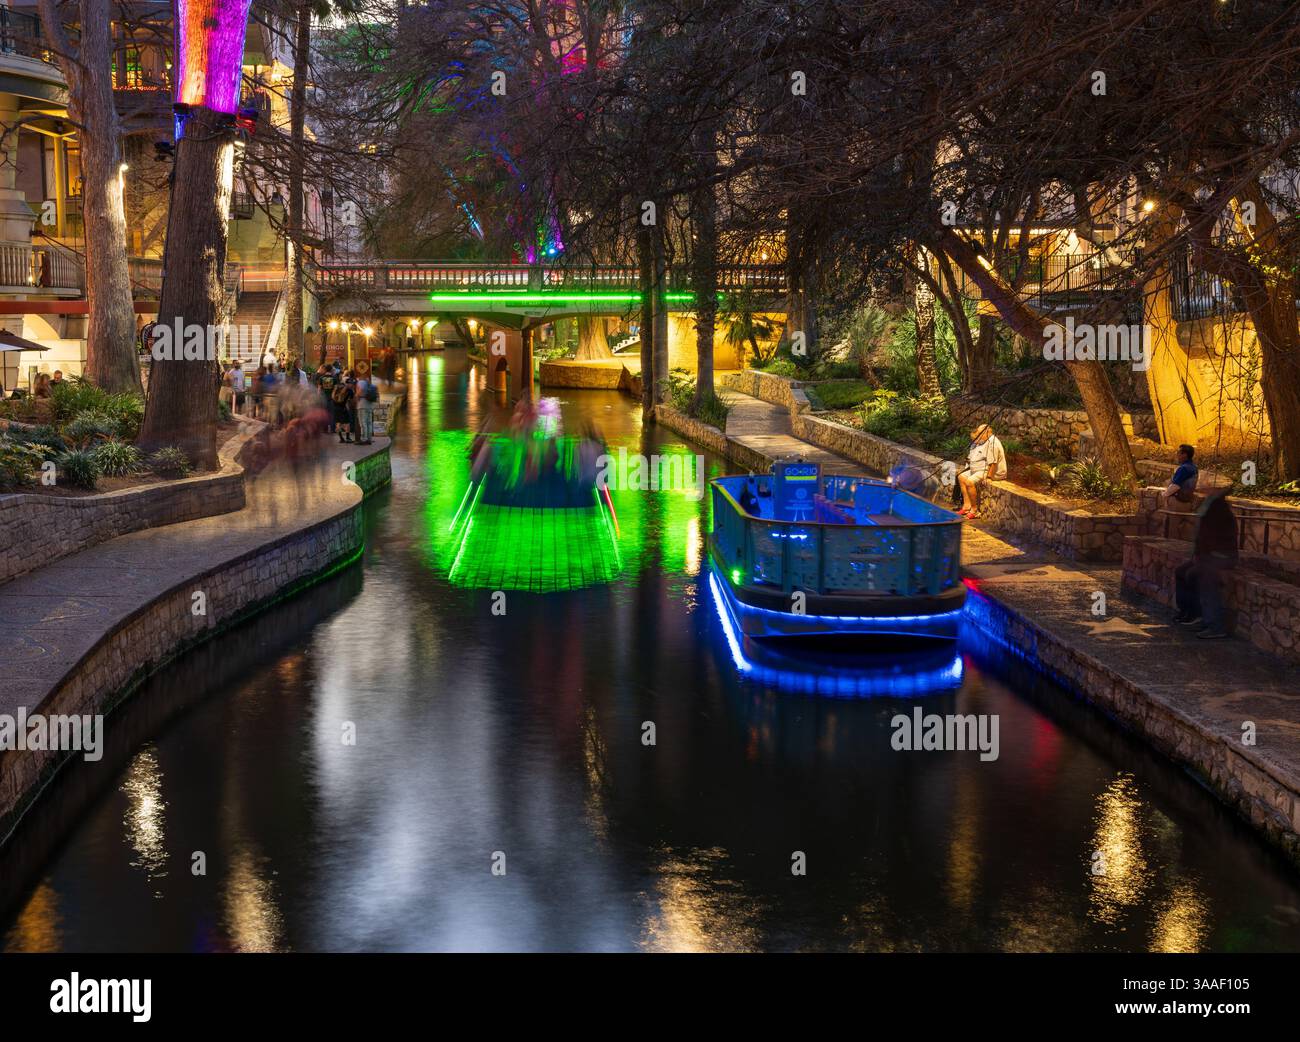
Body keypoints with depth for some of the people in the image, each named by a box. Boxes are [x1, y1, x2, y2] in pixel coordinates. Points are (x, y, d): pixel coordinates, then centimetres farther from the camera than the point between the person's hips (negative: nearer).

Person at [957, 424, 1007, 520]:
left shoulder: (992, 443, -22)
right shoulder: (983, 442, 14)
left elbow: (993, 463, -27)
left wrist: (989, 476, -26)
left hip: (989, 471, -12)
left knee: (969, 482, -27)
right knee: (961, 477, 9)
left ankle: (974, 510, -19)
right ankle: (967, 506, 6)